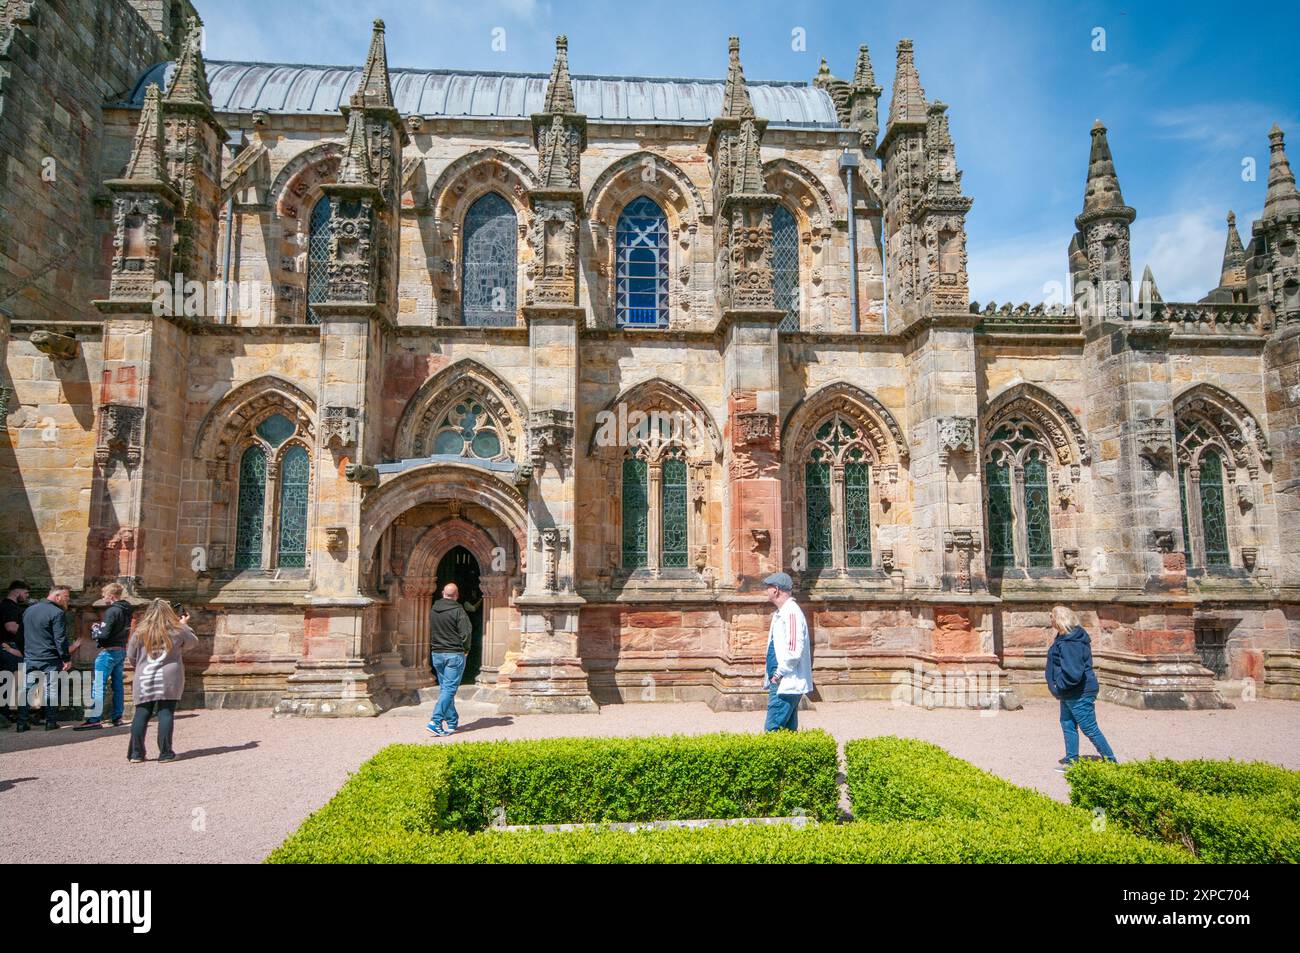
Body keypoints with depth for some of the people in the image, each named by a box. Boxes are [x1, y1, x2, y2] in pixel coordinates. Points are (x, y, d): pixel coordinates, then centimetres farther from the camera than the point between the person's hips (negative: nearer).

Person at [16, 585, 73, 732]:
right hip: (49, 659, -6)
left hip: (29, 658, 6)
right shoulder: (57, 613, -12)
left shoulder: (28, 611, 12)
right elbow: (60, 639, -15)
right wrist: (67, 659, -10)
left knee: (25, 690, 8)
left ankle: (21, 723, 8)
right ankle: (51, 722, 4)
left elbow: (21, 635, 19)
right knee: (51, 690, 1)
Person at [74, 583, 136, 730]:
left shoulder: (112, 611, -16)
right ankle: (117, 717, 17)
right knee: (117, 685, 13)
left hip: (109, 651, -9)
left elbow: (104, 634, -21)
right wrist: (101, 628, 10)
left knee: (98, 686, -7)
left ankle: (95, 719, -10)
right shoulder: (127, 610, 11)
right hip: (122, 650, 9)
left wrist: (96, 630, 0)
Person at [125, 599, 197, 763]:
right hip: (169, 679, -1)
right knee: (166, 714, 0)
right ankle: (165, 753, 0)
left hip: (144, 681, 2)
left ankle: (136, 753, 9)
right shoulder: (177, 631, 0)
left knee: (141, 715, 7)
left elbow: (131, 656, 10)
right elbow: (193, 641, 19)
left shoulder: (140, 632, 3)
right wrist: (185, 625, 31)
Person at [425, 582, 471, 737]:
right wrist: (466, 649, 3)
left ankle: (452, 722, 21)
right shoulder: (458, 610, -12)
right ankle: (435, 722, -15)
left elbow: (430, 632, 14)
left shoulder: (433, 610, 6)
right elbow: (466, 632, -13)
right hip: (454, 654, -6)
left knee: (444, 688, 14)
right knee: (449, 689, -5)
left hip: (436, 654, 6)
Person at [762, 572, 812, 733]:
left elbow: (794, 651, -23)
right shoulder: (780, 613, 16)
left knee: (772, 730, -11)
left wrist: (779, 674, -15)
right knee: (789, 731, 13)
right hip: (779, 683, 10)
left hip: (787, 683, -10)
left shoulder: (791, 613, -15)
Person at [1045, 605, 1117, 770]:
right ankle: (1071, 761, 28)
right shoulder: (1065, 637, 7)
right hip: (1070, 693, 11)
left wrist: (1058, 686, -19)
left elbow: (1073, 673, -31)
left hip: (1079, 694, -11)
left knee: (1090, 729, 0)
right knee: (1068, 725, 18)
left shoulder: (1070, 643, -27)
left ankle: (1111, 761, 11)